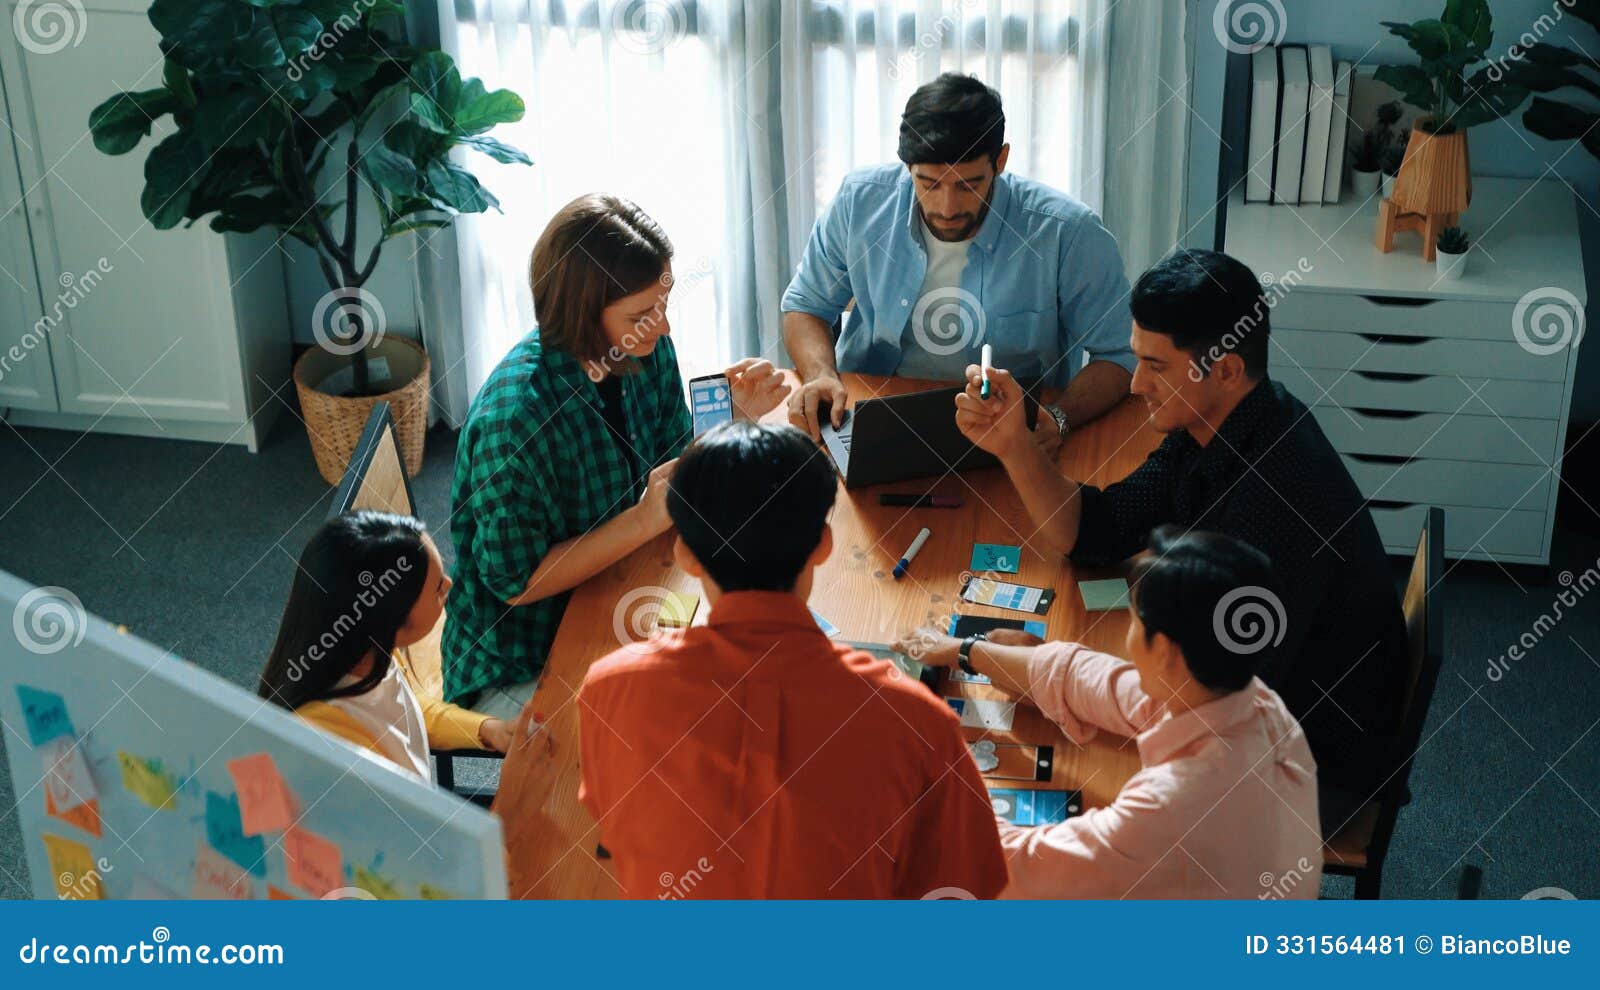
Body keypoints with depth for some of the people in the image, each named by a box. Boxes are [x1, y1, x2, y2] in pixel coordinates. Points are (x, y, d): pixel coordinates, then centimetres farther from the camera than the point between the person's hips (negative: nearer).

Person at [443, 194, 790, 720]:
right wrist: (647, 518, -27)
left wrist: (737, 416, -14)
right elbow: (519, 582, -22)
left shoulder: (646, 352, -7)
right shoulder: (513, 418, -29)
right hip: (519, 672, -7)